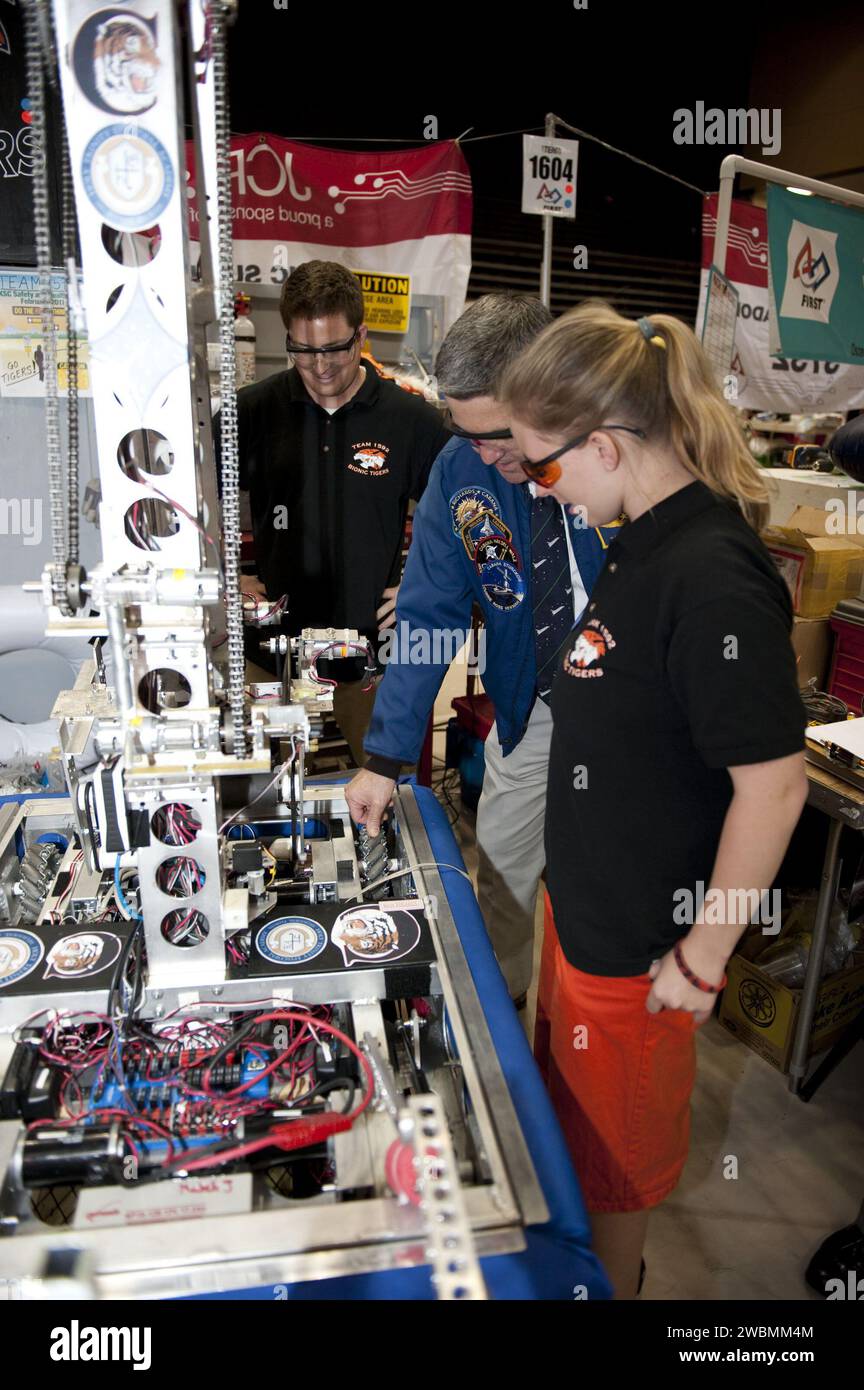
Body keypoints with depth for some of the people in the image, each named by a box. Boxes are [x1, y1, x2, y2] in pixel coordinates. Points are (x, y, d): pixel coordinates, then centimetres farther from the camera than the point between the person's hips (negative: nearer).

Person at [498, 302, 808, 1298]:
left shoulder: (712, 578, -28)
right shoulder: (642, 544, 1)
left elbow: (773, 783, -27)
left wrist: (703, 954, -18)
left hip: (638, 939, -9)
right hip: (583, 899, 9)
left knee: (613, 1143, 18)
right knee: (567, 1095, 29)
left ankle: (611, 1285, 48)